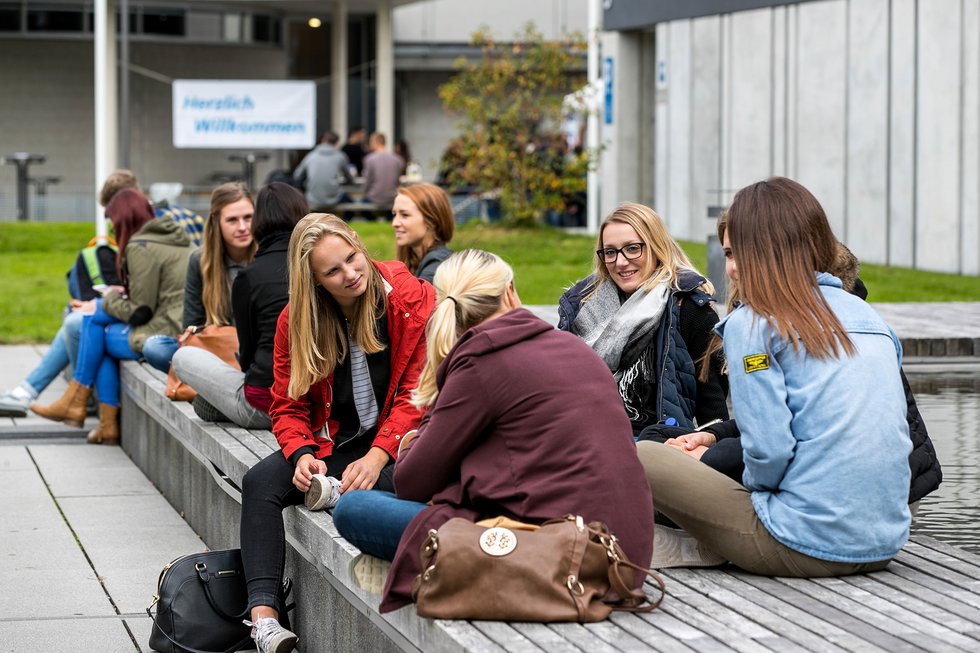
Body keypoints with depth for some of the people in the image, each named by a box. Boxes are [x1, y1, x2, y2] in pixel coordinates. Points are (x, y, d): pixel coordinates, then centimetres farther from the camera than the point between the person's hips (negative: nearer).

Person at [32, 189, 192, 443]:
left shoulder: (141, 248, -11)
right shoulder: (175, 237, 17)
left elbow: (140, 312, -10)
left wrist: (110, 301, 8)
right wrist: (126, 294, 18)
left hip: (168, 334, -9)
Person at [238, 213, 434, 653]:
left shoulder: (412, 300, -9)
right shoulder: (295, 320, 2)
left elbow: (417, 394, -11)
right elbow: (288, 406, 5)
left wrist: (376, 457, -24)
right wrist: (302, 455, -17)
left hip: (396, 443, -4)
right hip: (333, 443, 4)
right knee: (260, 482, -24)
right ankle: (264, 617, -34)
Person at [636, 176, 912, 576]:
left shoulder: (753, 324, -7)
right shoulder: (869, 316, 13)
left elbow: (768, 450, -16)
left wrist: (755, 485, 8)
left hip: (807, 549, -7)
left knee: (643, 457, 5)